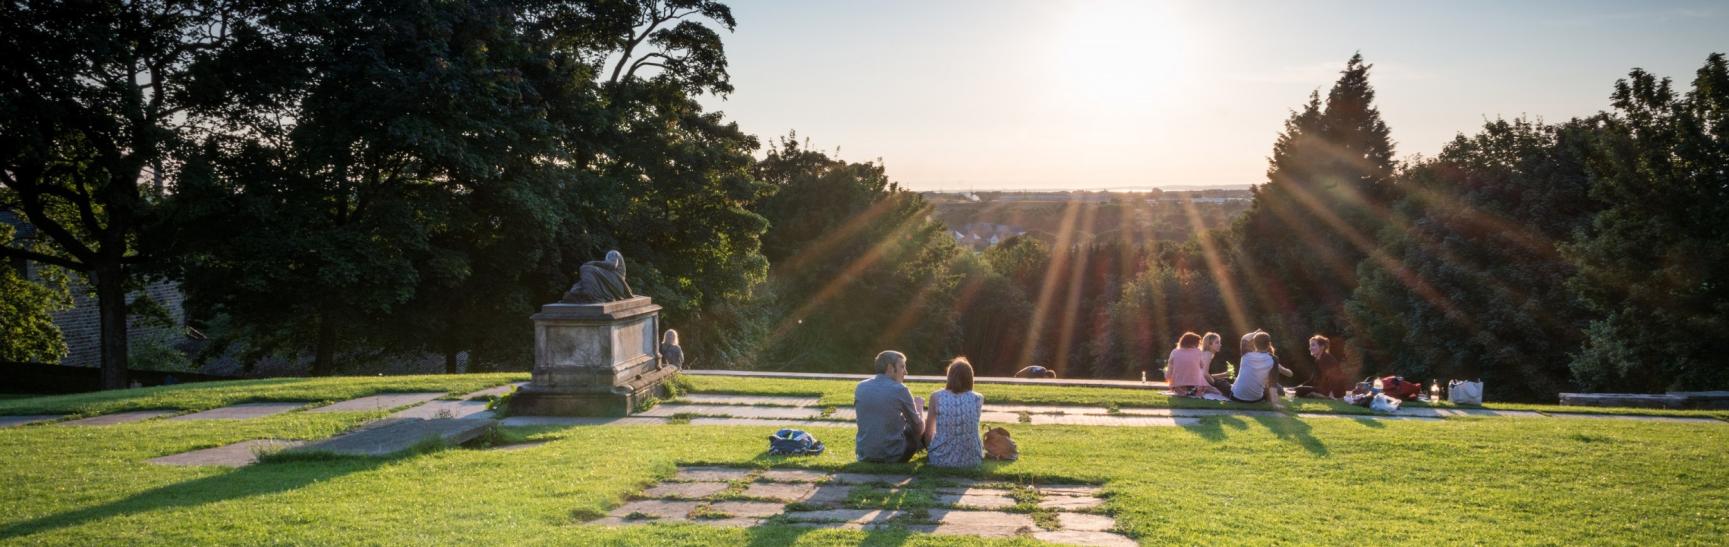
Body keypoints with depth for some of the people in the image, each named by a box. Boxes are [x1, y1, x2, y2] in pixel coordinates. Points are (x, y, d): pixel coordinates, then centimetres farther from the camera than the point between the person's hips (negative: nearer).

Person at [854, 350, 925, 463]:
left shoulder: (860, 387, 3)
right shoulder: (900, 389, -11)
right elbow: (918, 427, -2)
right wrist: (918, 410, 21)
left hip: (864, 456, 5)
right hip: (893, 456, -5)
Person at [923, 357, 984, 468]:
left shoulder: (936, 397, -6)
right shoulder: (978, 399, -2)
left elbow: (928, 432, 4)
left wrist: (929, 450, 21)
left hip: (940, 460, -2)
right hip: (971, 460, 2)